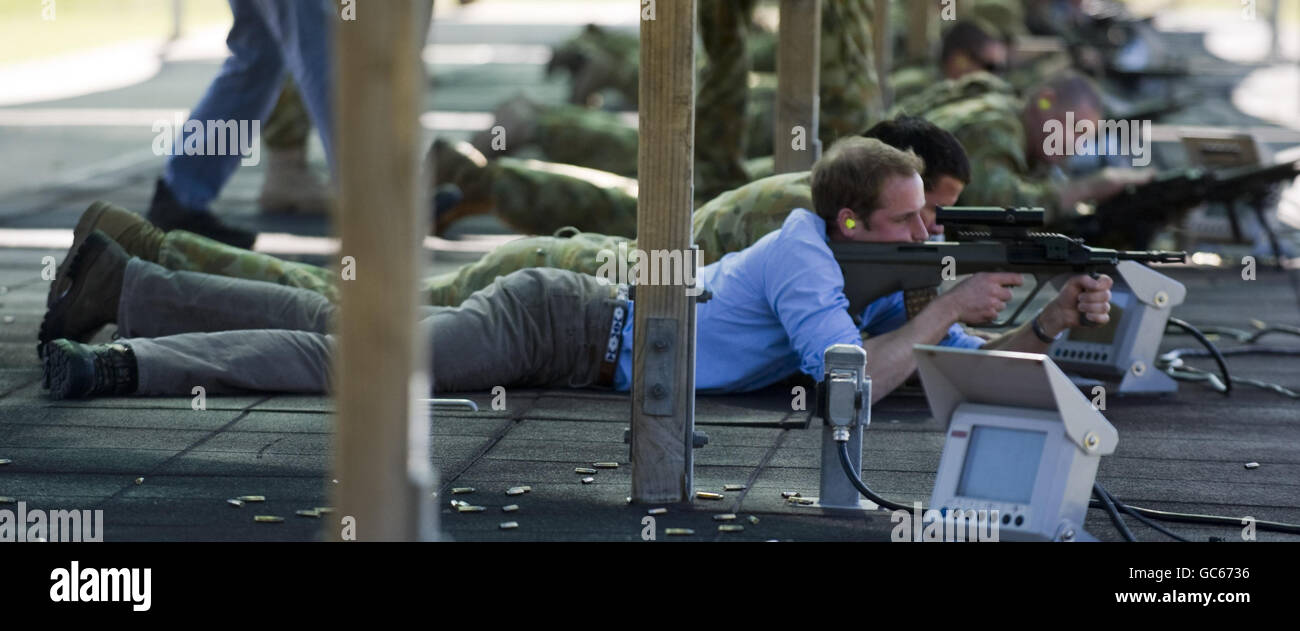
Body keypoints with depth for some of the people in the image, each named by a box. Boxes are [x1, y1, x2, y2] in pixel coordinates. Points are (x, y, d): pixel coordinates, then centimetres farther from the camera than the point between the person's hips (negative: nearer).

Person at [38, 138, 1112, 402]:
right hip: (556, 325, -7)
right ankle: (117, 365, -17)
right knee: (354, 362, -16)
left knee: (335, 329, 10)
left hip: (561, 307, 7)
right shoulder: (804, 260, -19)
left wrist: (1055, 319, -5)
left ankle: (119, 284, 14)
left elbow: (979, 366, 10)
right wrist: (950, 306, -22)